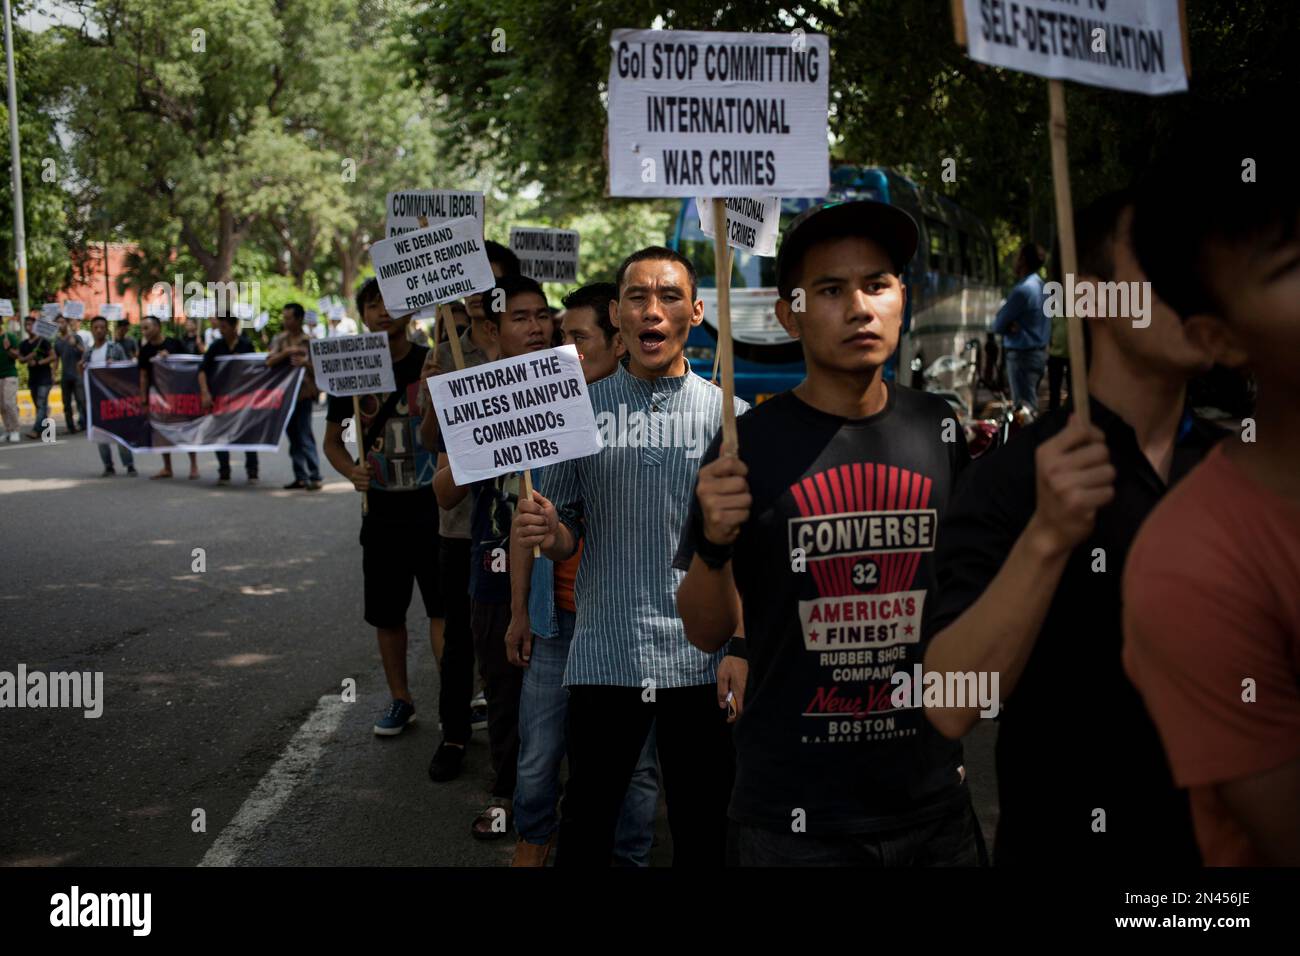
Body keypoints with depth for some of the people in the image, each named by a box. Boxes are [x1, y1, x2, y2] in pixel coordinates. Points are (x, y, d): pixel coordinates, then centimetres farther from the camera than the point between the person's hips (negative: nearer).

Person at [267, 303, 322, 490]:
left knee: (305, 436, -9)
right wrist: (286, 352, -15)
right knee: (293, 437, 8)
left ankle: (315, 477, -8)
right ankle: (300, 477, 14)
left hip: (304, 392, -5)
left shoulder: (309, 341, 0)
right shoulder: (279, 339, 10)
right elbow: (269, 361, -2)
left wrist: (306, 364, -19)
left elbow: (318, 368, -1)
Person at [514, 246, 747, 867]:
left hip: (700, 658, 0)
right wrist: (548, 533, -13)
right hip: (603, 655, 1)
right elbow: (568, 536, 9)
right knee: (586, 824, 11)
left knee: (704, 830, 10)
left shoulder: (729, 414, 2)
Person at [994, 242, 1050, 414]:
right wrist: (1012, 325, -7)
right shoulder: (1041, 286, 11)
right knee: (1031, 407, 15)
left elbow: (998, 325, -13)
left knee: (1024, 410, -8)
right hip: (1039, 352, 9)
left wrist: (1009, 326, 4)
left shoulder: (1023, 289, -18)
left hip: (1022, 356, -9)